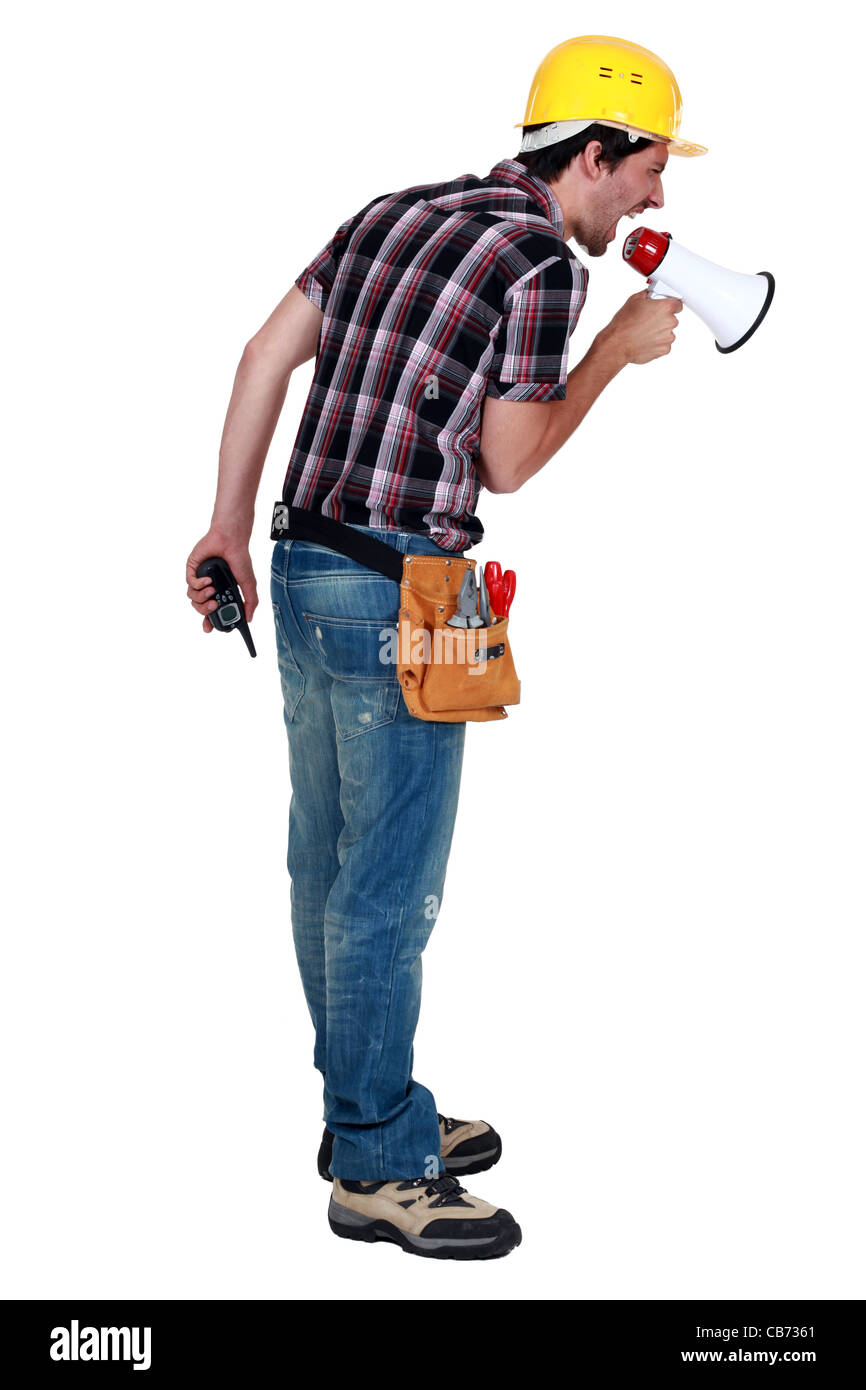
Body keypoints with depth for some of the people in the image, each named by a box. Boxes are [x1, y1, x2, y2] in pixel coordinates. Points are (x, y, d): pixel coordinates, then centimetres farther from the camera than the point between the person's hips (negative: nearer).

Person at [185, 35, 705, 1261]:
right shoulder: (545, 262, -11)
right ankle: (378, 1168, 13)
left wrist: (230, 528, 13)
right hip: (394, 595, -9)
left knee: (328, 864, 15)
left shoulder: (397, 213, 13)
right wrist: (619, 352, 4)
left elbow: (266, 354, 11)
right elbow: (508, 464, -8)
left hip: (304, 571, 9)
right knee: (388, 889, 1)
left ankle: (365, 1113, 31)